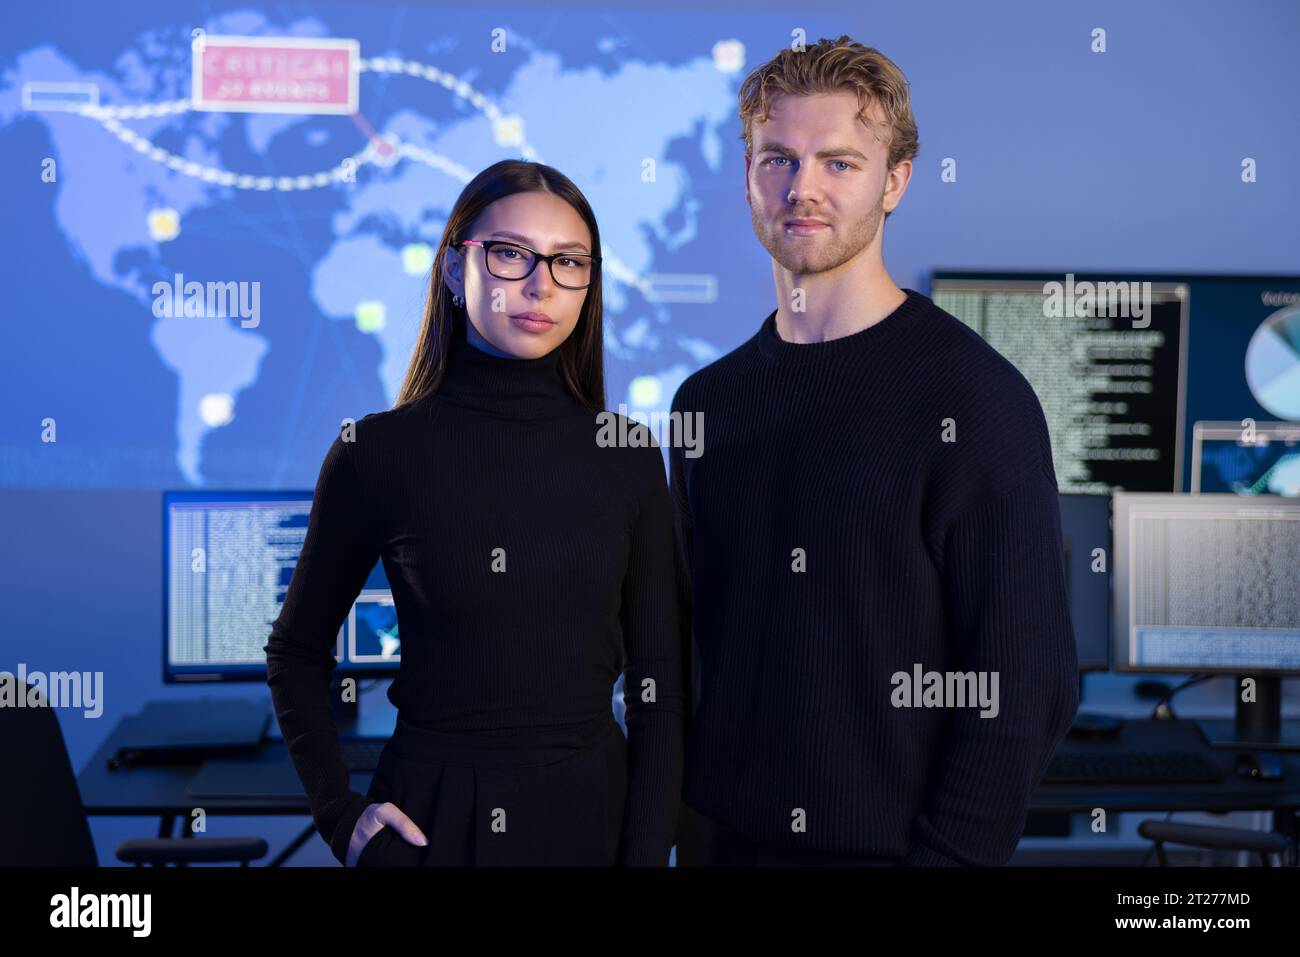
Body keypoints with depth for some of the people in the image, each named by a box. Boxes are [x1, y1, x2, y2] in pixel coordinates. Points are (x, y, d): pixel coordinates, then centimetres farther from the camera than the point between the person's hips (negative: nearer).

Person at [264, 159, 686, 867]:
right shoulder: (378, 452, -6)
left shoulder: (627, 456, -1)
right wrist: (337, 810, -4)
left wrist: (647, 852, -6)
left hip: (592, 809, 2)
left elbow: (658, 681, 1)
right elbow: (297, 652, 5)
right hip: (430, 818, -2)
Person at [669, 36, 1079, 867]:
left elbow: (1023, 686, -13)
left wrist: (946, 853, -17)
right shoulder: (708, 400, 4)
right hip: (718, 832, 5)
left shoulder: (977, 398, -12)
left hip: (891, 840, -4)